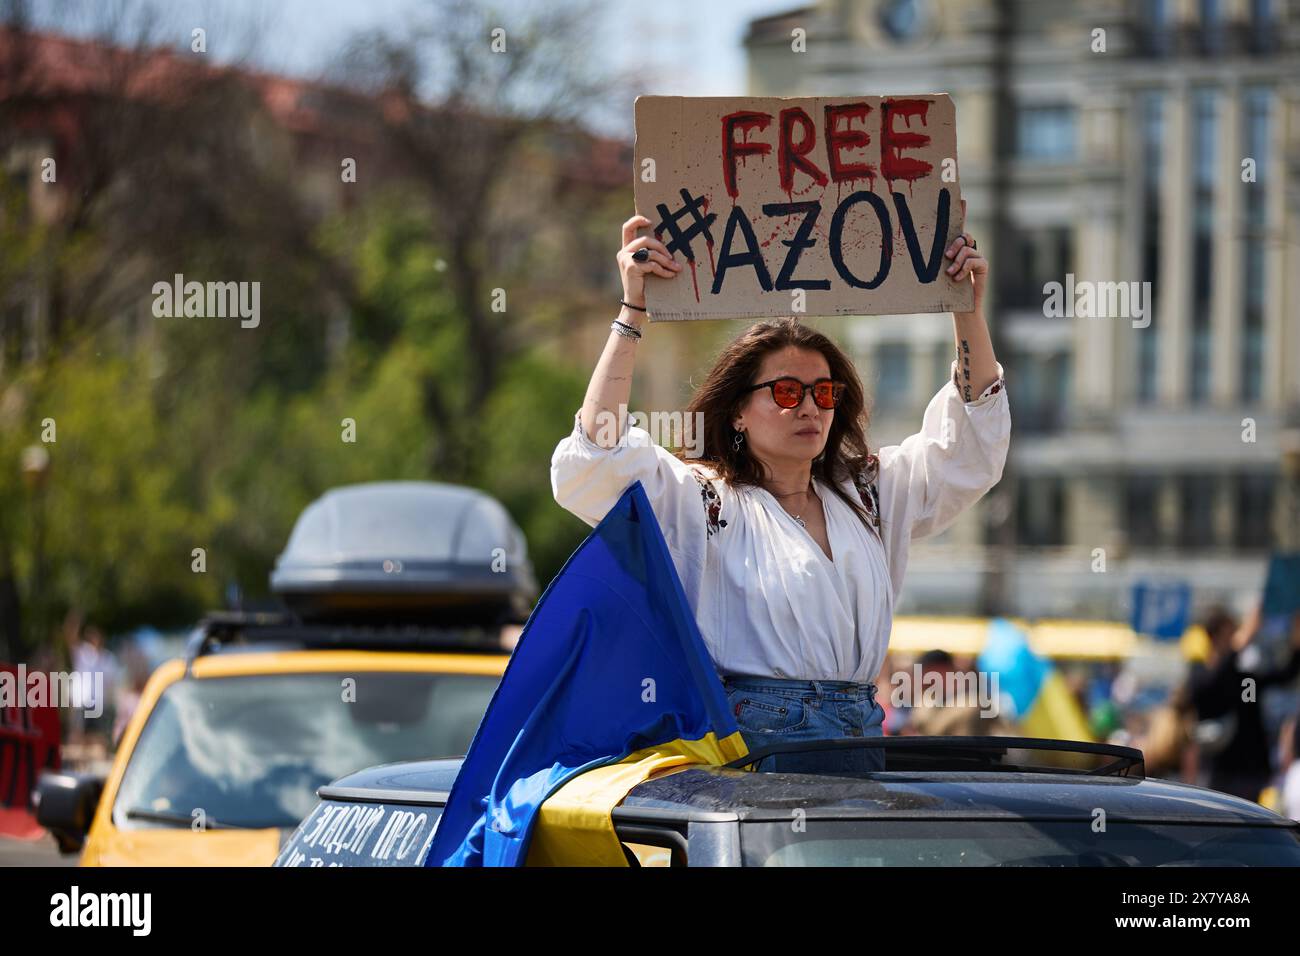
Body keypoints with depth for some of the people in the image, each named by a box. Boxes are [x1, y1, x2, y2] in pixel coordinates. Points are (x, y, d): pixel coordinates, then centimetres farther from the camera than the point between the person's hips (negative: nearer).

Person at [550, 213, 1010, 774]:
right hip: (746, 746, -5)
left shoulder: (871, 493, 22)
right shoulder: (703, 502, 7)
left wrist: (968, 308, 14)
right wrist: (633, 312, -7)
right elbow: (595, 463, -6)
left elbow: (971, 443, 24)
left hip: (860, 746, 5)